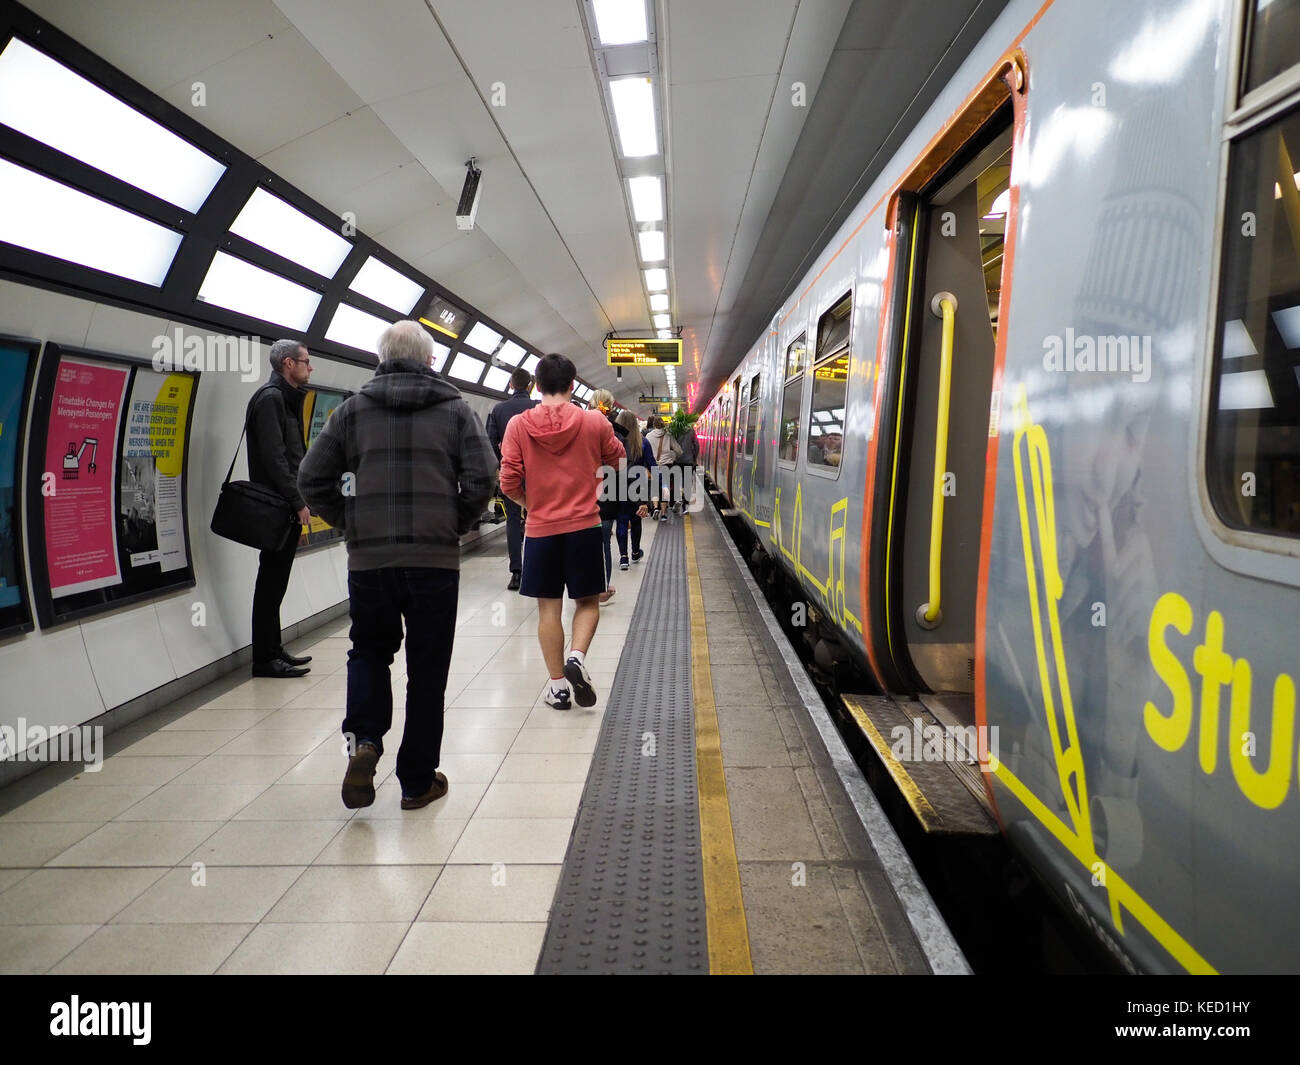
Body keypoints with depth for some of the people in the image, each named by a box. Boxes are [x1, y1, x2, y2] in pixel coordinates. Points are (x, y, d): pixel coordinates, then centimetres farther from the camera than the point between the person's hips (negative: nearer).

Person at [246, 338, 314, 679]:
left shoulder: (285, 398, 20)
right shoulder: (270, 398, -11)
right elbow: (273, 456, -19)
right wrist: (298, 501, -19)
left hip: (286, 507, 10)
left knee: (275, 581, 14)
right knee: (272, 581, -4)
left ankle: (273, 650, 23)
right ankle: (265, 659, 3)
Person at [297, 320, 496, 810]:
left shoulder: (353, 409, 7)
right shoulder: (455, 409, 4)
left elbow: (312, 478, 3)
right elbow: (482, 478, -6)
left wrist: (349, 524, 13)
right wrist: (455, 525, 8)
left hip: (368, 559, 1)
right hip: (435, 560, -1)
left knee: (368, 650, 23)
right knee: (427, 668, 9)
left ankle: (364, 740, 1)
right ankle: (418, 780, 16)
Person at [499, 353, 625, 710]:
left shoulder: (519, 425, -5)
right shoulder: (594, 422, -5)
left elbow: (508, 483, -5)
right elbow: (618, 460, 12)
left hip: (540, 529, 1)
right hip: (584, 525, 0)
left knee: (548, 608, 9)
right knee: (588, 601, 14)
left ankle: (558, 686, 14)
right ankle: (577, 657, -9)